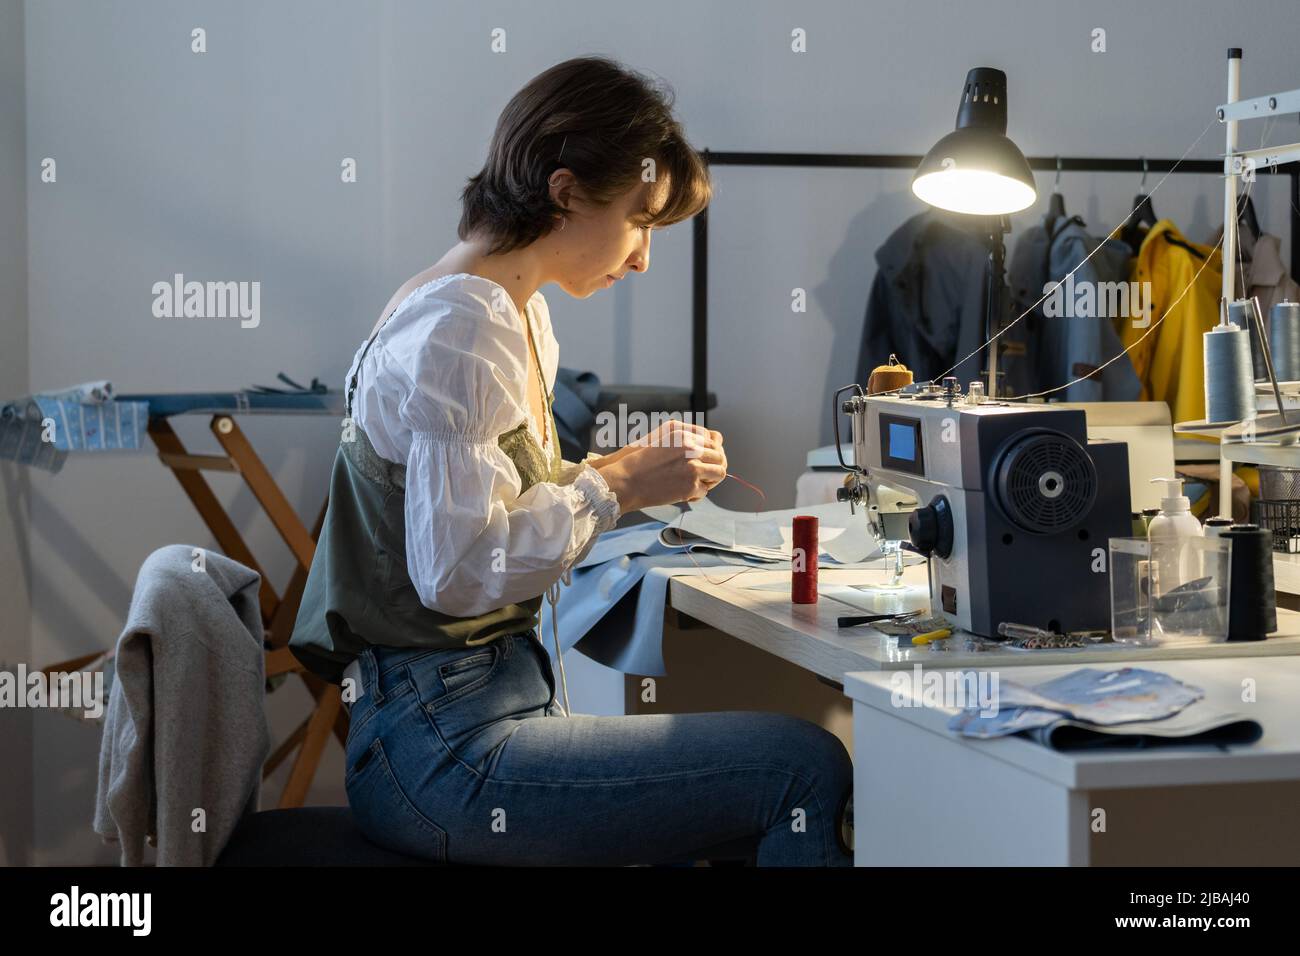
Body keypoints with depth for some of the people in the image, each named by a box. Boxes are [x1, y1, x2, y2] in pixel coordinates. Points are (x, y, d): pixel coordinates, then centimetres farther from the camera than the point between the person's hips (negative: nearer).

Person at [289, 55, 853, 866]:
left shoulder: (519, 319, 14)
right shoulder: (460, 330, -17)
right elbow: (454, 570, -23)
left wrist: (635, 468, 5)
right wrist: (616, 484, -14)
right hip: (446, 750, -10)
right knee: (807, 766, -15)